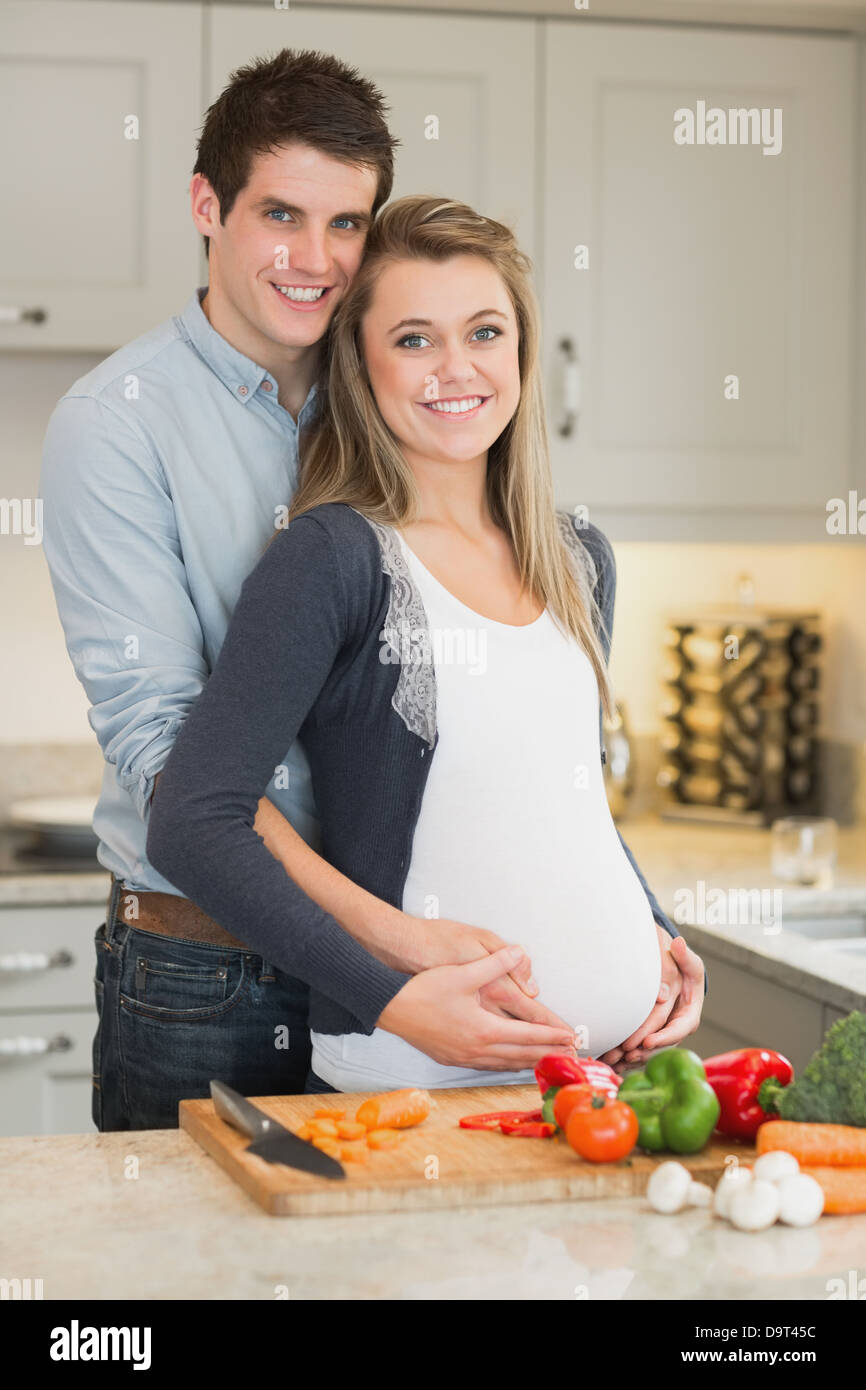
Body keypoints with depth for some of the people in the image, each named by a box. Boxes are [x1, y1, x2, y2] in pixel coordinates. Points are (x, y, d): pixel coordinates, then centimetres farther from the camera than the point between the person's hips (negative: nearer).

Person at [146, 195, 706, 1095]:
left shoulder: (580, 562, 11)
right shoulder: (331, 558, -10)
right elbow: (192, 825, -16)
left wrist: (657, 935, 7)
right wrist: (392, 995, -21)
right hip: (410, 1080, -6)